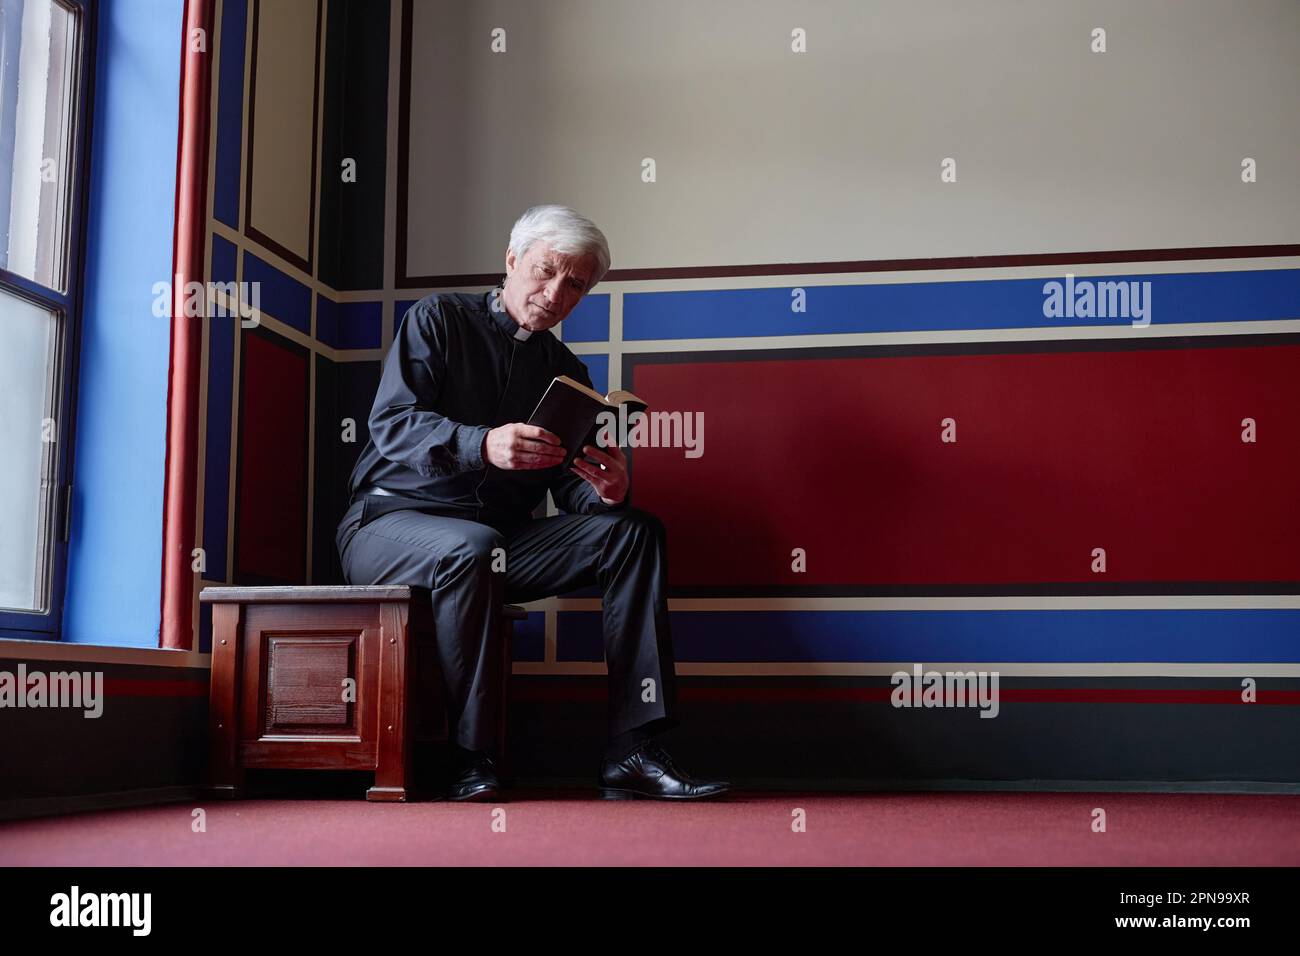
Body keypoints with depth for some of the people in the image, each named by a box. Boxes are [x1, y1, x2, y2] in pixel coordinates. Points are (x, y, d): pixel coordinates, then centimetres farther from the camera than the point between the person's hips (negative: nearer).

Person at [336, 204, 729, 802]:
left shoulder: (567, 372, 14)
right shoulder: (439, 319, 1)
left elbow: (571, 484, 4)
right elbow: (391, 423, -15)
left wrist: (607, 491, -22)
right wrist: (483, 445, -34)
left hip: (502, 537, 5)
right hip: (390, 522, -5)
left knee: (634, 530, -13)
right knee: (473, 546, -38)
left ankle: (632, 753, -22)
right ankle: (472, 761, -27)